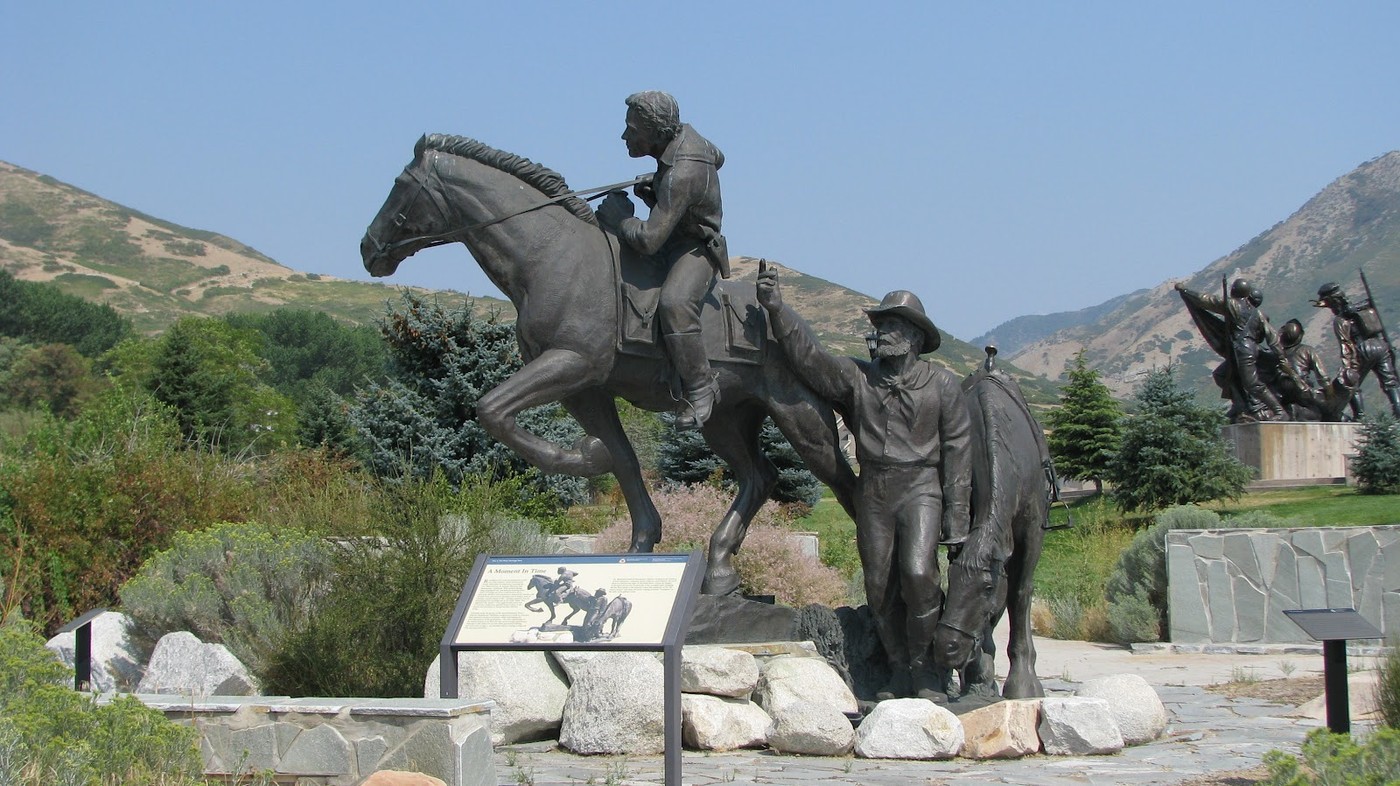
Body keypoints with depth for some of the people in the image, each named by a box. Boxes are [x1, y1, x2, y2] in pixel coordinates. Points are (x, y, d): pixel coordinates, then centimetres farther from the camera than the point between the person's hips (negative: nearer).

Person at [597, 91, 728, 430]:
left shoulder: (680, 176, -33)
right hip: (674, 241, 11)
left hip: (696, 251, -11)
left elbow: (649, 239, -37)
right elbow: (717, 157, 19)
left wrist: (619, 216, -16)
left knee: (674, 303, -38)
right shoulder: (684, 133, -6)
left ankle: (700, 389, -28)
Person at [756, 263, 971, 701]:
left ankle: (923, 668, -1)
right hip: (872, 492, 3)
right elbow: (806, 354, -5)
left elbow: (958, 449, 0)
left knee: (918, 574, -20)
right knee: (880, 588, 4)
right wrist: (776, 309, -19)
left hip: (921, 488, -3)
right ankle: (900, 673, 18)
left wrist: (956, 516, -4)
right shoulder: (855, 378, 5)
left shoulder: (942, 385, 0)